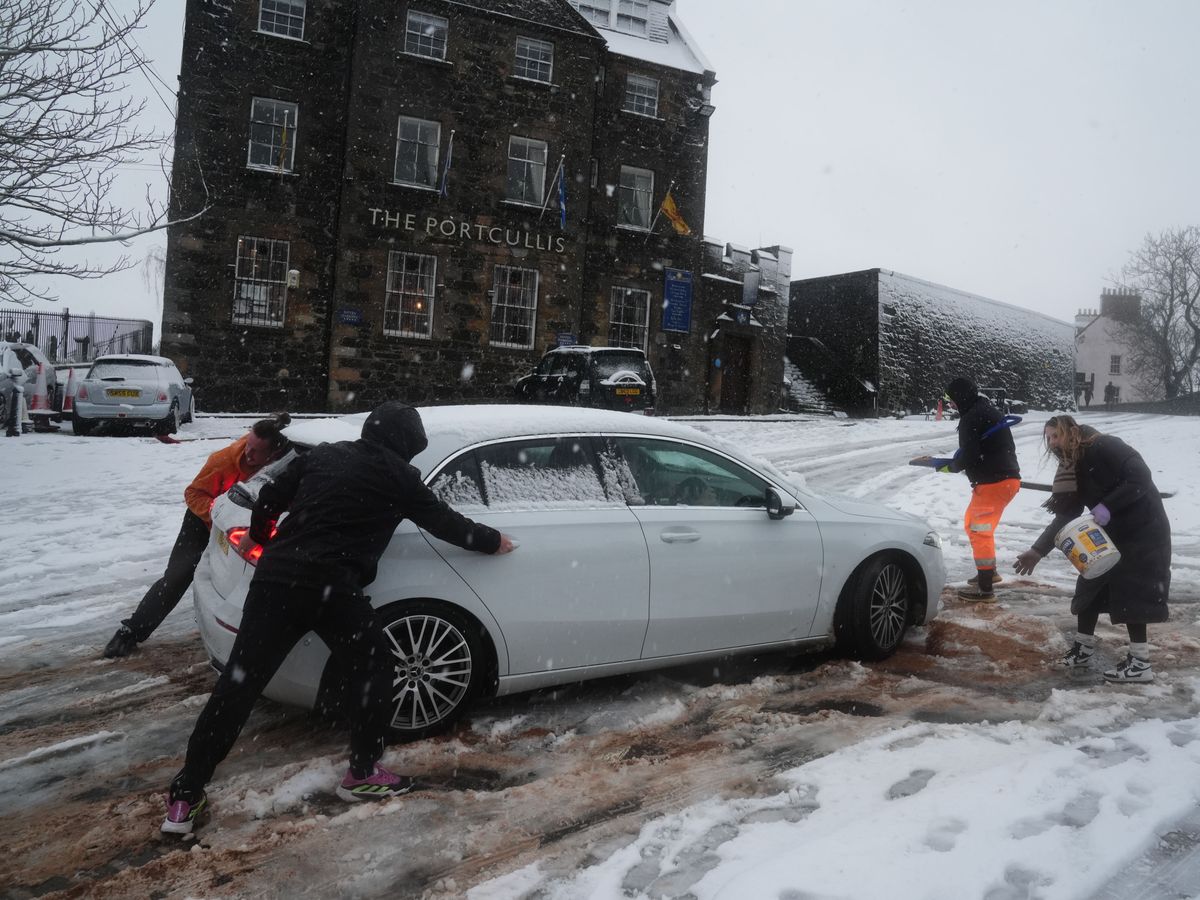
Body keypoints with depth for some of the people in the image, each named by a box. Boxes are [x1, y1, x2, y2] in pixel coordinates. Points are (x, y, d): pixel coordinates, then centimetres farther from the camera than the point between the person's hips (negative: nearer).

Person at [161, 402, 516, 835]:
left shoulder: (322, 454, 19)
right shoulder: (398, 476, 7)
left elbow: (269, 499, 21)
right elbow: (445, 522, 15)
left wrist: (262, 541, 41)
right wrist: (492, 541, 30)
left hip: (276, 578, 5)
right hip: (332, 588, -5)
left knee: (238, 683, 6)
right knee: (375, 669, 16)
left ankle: (183, 798, 10)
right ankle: (362, 774, 21)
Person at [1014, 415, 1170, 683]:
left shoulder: (1106, 447, -19)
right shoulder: (1073, 468, 4)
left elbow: (1140, 478, -26)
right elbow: (1066, 516, 2)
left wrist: (1107, 507, -30)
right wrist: (1037, 551, -4)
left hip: (1142, 531, -8)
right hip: (1109, 534, 9)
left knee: (1130, 593, -9)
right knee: (1091, 587, 8)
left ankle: (1140, 664, -1)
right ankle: (1083, 649, 18)